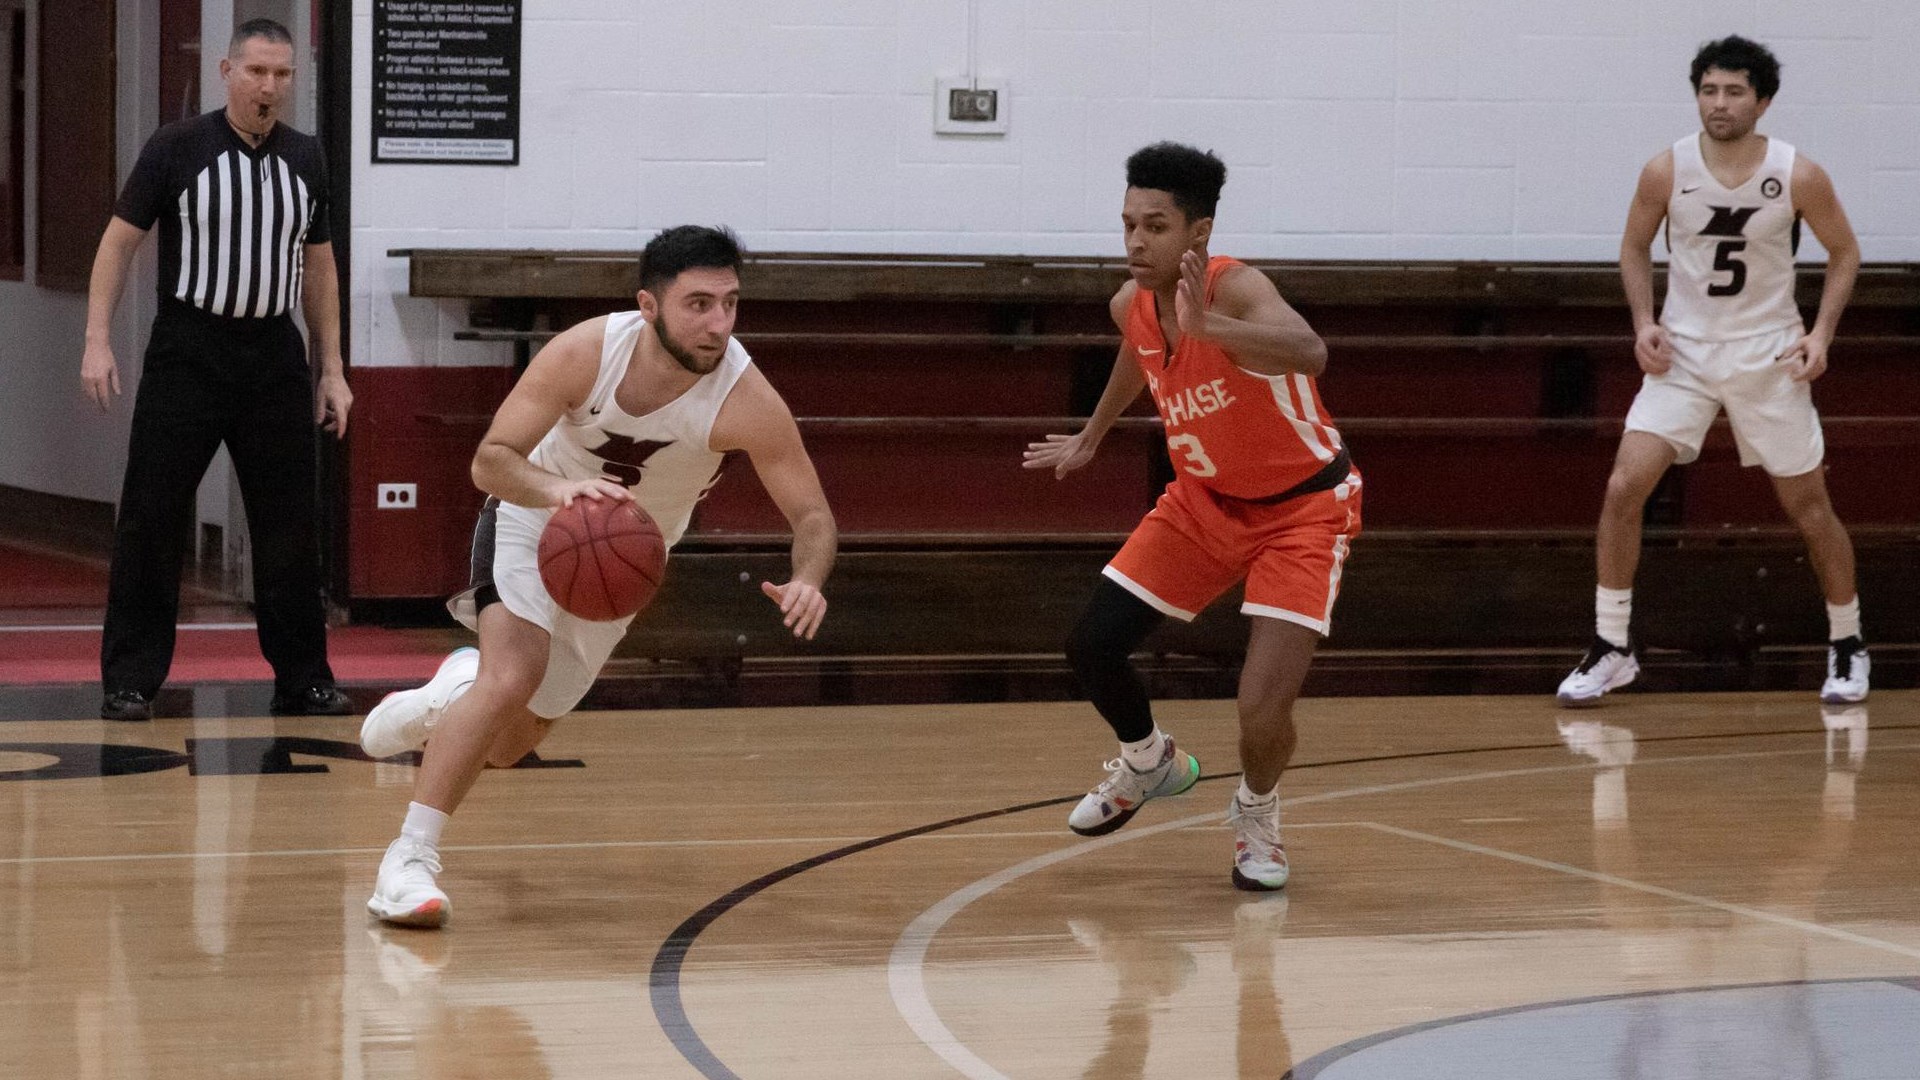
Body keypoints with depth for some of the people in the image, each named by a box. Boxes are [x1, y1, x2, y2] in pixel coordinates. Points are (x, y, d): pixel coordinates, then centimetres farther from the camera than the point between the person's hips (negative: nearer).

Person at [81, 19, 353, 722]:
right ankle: (131, 682, 3)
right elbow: (119, 242, -2)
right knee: (151, 520, -4)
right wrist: (97, 340, -12)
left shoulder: (305, 158, 7)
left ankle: (303, 681, 14)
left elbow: (319, 267, 15)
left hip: (274, 357, 3)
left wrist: (332, 369, 11)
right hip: (187, 351, -3)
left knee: (290, 526, 5)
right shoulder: (176, 149, -5)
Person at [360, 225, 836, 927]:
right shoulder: (585, 352, -30)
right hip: (535, 516, -3)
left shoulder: (746, 401, -29)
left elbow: (813, 516, -21)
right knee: (513, 678, -29)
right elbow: (490, 460, -28)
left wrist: (807, 580, -44)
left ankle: (453, 694, 46)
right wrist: (556, 487, -49)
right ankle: (409, 859, -20)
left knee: (507, 745, 9)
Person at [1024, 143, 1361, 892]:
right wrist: (1091, 438, 30)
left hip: (1302, 507, -6)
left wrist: (1209, 326, -70)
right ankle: (1149, 764, 36)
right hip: (1205, 498, 7)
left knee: (1263, 712, -18)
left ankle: (1257, 815, 18)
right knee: (1091, 647, 3)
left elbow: (1309, 353, -56)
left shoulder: (1236, 290, -33)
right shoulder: (1131, 305, -10)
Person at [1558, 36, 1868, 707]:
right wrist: (1643, 322, -7)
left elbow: (1844, 253, 2)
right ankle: (1610, 650, -1)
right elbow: (1635, 247, 7)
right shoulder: (1666, 171, -9)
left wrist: (1821, 332, -11)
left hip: (1768, 355, -1)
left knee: (1810, 508, 7)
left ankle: (1847, 645, 27)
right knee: (1624, 488, -12)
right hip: (1684, 351, 1)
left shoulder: (1799, 177, -12)